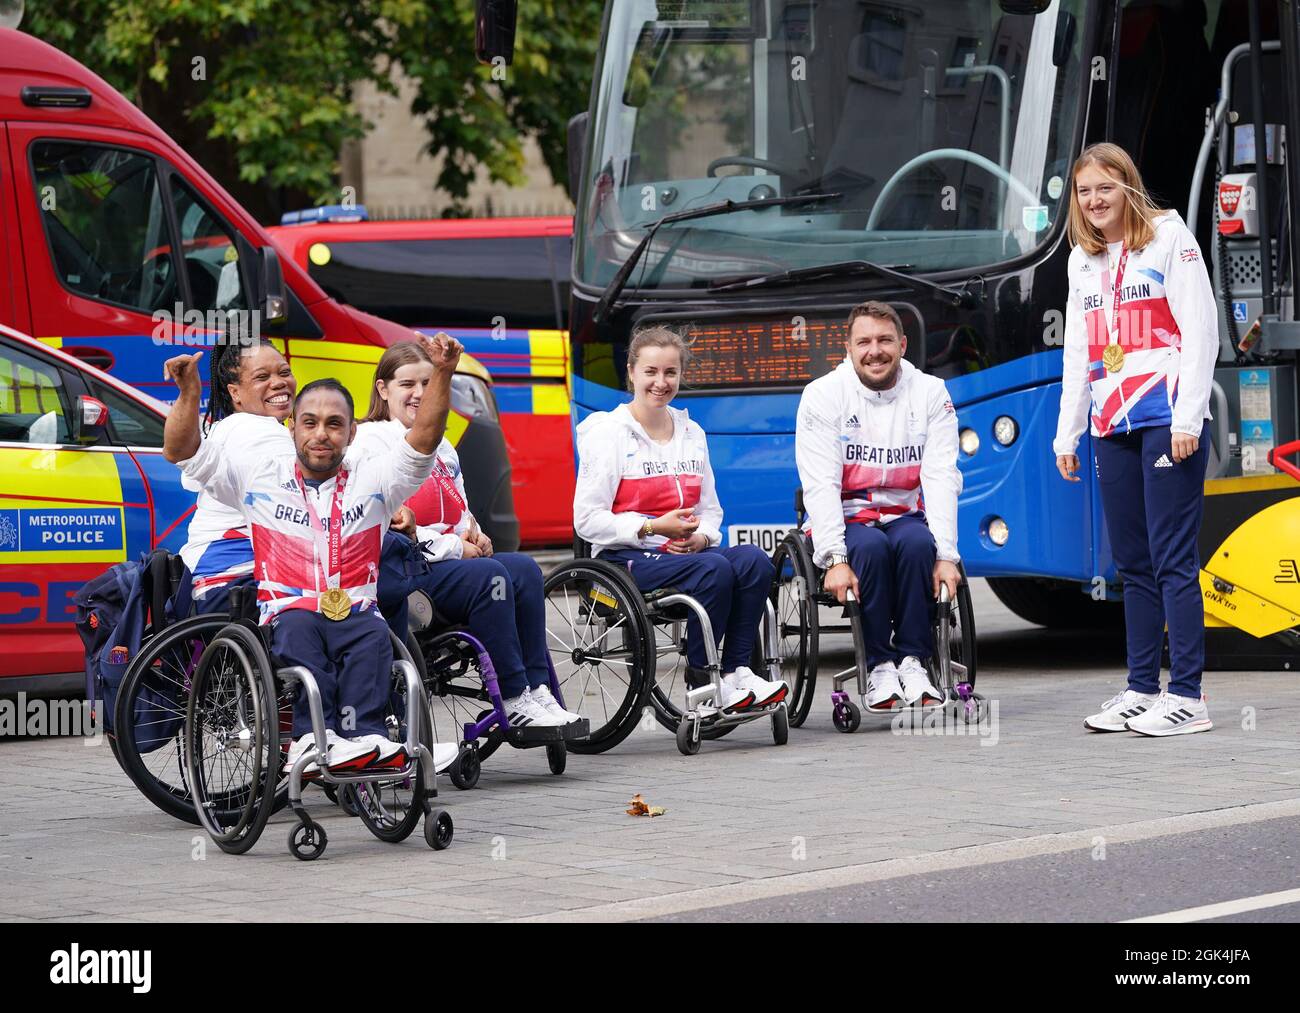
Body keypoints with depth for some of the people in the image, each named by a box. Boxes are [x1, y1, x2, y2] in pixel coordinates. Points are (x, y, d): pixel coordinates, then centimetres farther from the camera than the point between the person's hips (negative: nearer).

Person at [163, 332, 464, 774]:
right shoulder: (259, 478, 17)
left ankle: (363, 739, -51)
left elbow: (423, 440, 3)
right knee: (299, 627, -36)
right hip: (285, 617, -1)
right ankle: (316, 736, -52)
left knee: (374, 634, -34)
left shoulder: (372, 479, 17)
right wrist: (189, 393, -7)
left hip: (355, 616, 1)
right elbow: (185, 454, 10)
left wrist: (442, 374, -11)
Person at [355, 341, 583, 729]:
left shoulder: (441, 447, 25)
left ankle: (538, 691, -22)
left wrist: (473, 536, 8)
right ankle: (513, 700, -27)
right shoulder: (369, 442, -3)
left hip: (450, 560, 8)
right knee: (489, 576, -30)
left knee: (523, 568, -17)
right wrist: (452, 547, -13)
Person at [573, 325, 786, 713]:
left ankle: (737, 671, -22)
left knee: (754, 561, -24)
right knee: (714, 569, -32)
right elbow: (587, 520, -9)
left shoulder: (691, 433, 16)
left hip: (682, 549, 6)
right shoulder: (608, 433, -3)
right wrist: (653, 528, -18)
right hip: (625, 557, -6)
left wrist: (701, 537, -5)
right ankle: (700, 679, -20)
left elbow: (710, 509, 20)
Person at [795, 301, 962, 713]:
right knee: (870, 548, -34)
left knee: (917, 542, -33)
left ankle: (912, 662, -27)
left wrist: (946, 556, -20)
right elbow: (820, 485, -14)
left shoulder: (930, 393, -1)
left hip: (905, 514, 1)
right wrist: (834, 559, -26)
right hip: (845, 520, -1)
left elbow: (941, 479, -8)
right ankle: (879, 669, -27)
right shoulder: (823, 396, -7)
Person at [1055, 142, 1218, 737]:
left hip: (1166, 420, -7)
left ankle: (1186, 696, -8)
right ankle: (1142, 689, 13)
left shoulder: (1169, 238, -3)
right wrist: (1067, 434, 17)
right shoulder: (1083, 259, 17)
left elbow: (1200, 332, -8)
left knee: (1172, 558, -9)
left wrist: (1187, 419, -14)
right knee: (1132, 563, 8)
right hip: (1111, 428, 7)